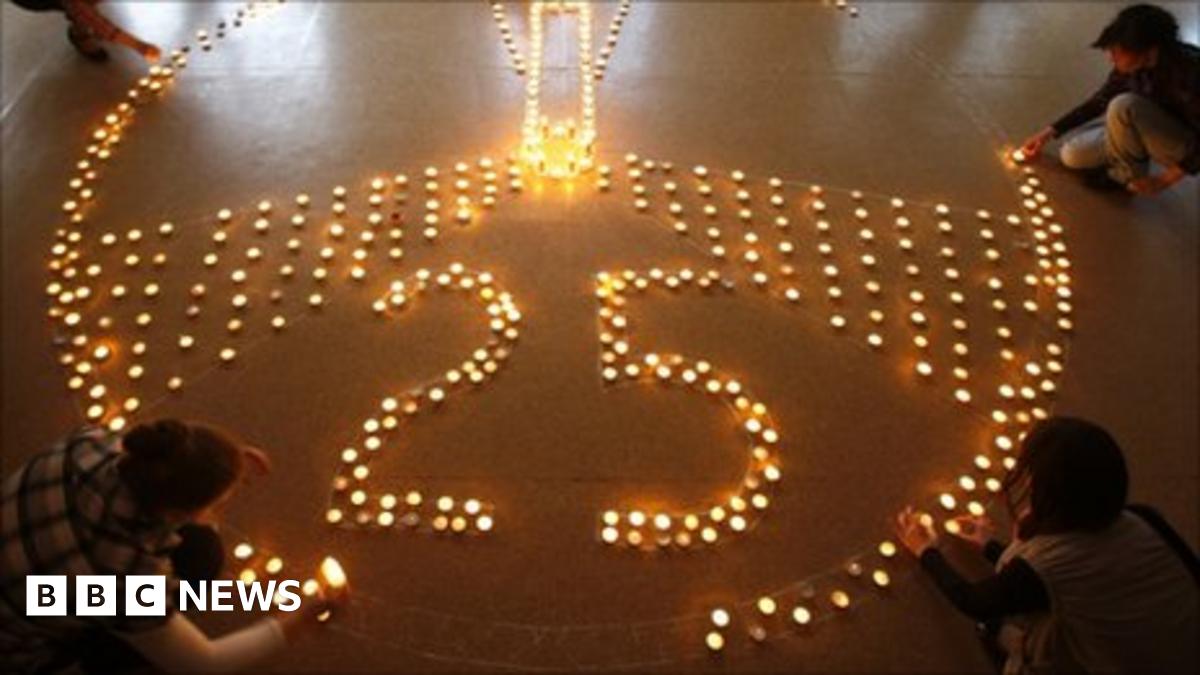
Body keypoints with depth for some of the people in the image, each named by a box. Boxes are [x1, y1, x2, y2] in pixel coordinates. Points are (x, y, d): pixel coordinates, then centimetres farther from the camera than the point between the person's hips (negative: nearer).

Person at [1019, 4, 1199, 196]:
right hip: (1149, 129, 6)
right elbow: (1099, 101, 3)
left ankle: (1130, 176, -9)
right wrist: (1048, 133, 2)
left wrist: (1164, 180, -24)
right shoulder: (1131, 65, -13)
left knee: (1123, 106, -32)